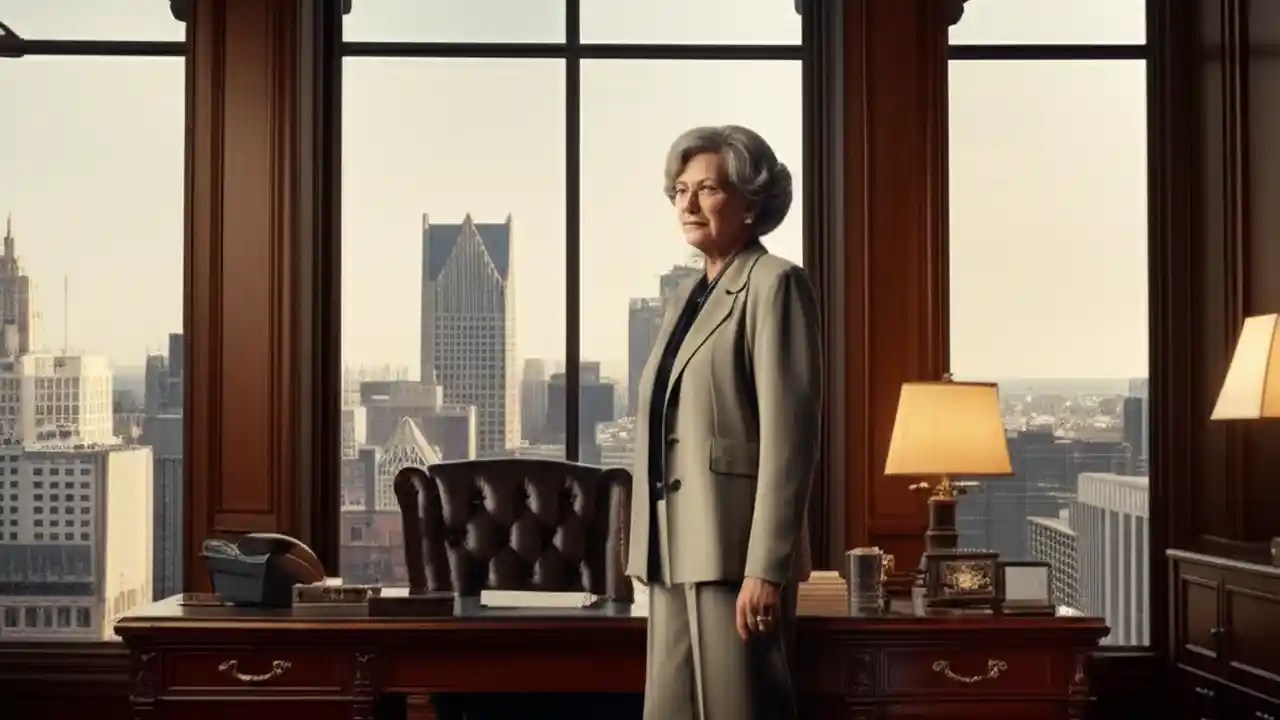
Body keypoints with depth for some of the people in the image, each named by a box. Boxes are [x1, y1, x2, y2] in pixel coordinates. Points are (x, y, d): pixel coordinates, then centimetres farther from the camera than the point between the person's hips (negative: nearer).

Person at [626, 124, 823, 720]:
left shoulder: (775, 284, -6)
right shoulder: (688, 299, 19)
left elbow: (789, 436, -14)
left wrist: (766, 568, -20)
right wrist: (648, 551, 14)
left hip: (734, 549, -8)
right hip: (675, 550, 8)